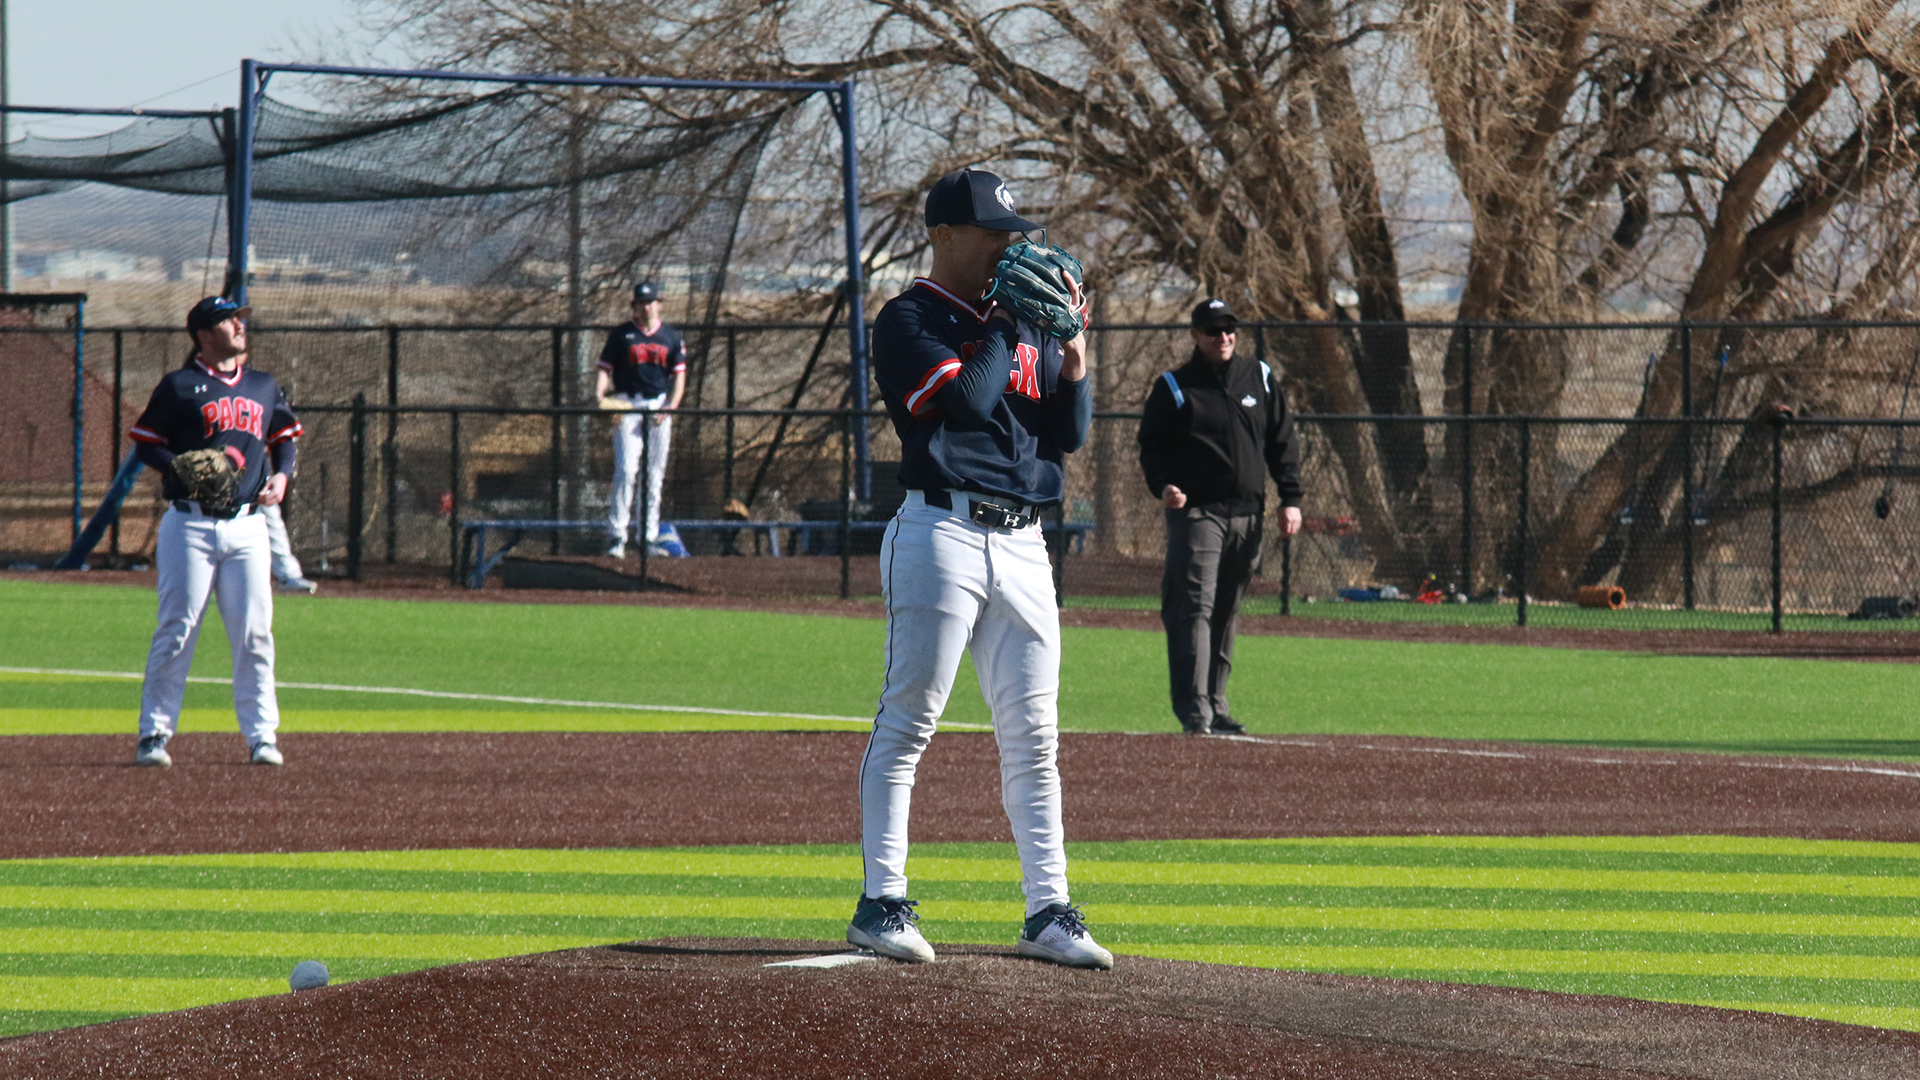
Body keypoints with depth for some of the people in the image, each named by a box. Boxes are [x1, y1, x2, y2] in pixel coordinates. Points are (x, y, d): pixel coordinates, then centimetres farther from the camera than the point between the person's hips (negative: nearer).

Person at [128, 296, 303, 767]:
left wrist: (281, 474, 2)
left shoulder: (264, 387, 15)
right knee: (177, 629, -5)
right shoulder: (179, 387, 1)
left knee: (254, 632, 0)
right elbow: (146, 444, -1)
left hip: (247, 525, 4)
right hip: (190, 524, -4)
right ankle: (154, 732, 1)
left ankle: (261, 735, 6)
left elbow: (284, 439, 22)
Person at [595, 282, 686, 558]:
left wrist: (671, 406, -6)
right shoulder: (621, 334, 5)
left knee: (655, 473, 5)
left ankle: (649, 536, 11)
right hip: (627, 405, -3)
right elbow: (605, 368, 3)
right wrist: (599, 395, -16)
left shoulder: (671, 337, 10)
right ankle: (617, 537, -15)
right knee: (626, 469, -14)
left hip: (660, 407, 3)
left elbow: (679, 374, 9)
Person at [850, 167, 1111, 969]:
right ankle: (881, 905, -4)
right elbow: (964, 400, -18)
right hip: (942, 533, -6)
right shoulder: (910, 321, -2)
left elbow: (1069, 433, 14)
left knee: (1033, 736, 4)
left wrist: (1072, 351, 1)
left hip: (1022, 542, 7)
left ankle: (1048, 914, 5)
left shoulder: (1025, 324, 18)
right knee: (908, 722, -6)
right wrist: (1007, 327, -8)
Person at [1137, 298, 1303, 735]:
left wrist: (1290, 498, 8)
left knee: (1226, 613, 9)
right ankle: (1195, 711, -18)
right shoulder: (1173, 388, 3)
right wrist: (1162, 486, -17)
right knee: (1195, 609, -13)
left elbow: (1282, 441, 16)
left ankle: (1215, 706, 16)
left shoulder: (1259, 379, 13)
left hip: (1247, 515, 4)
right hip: (1196, 512, -4)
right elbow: (1152, 446, 2)